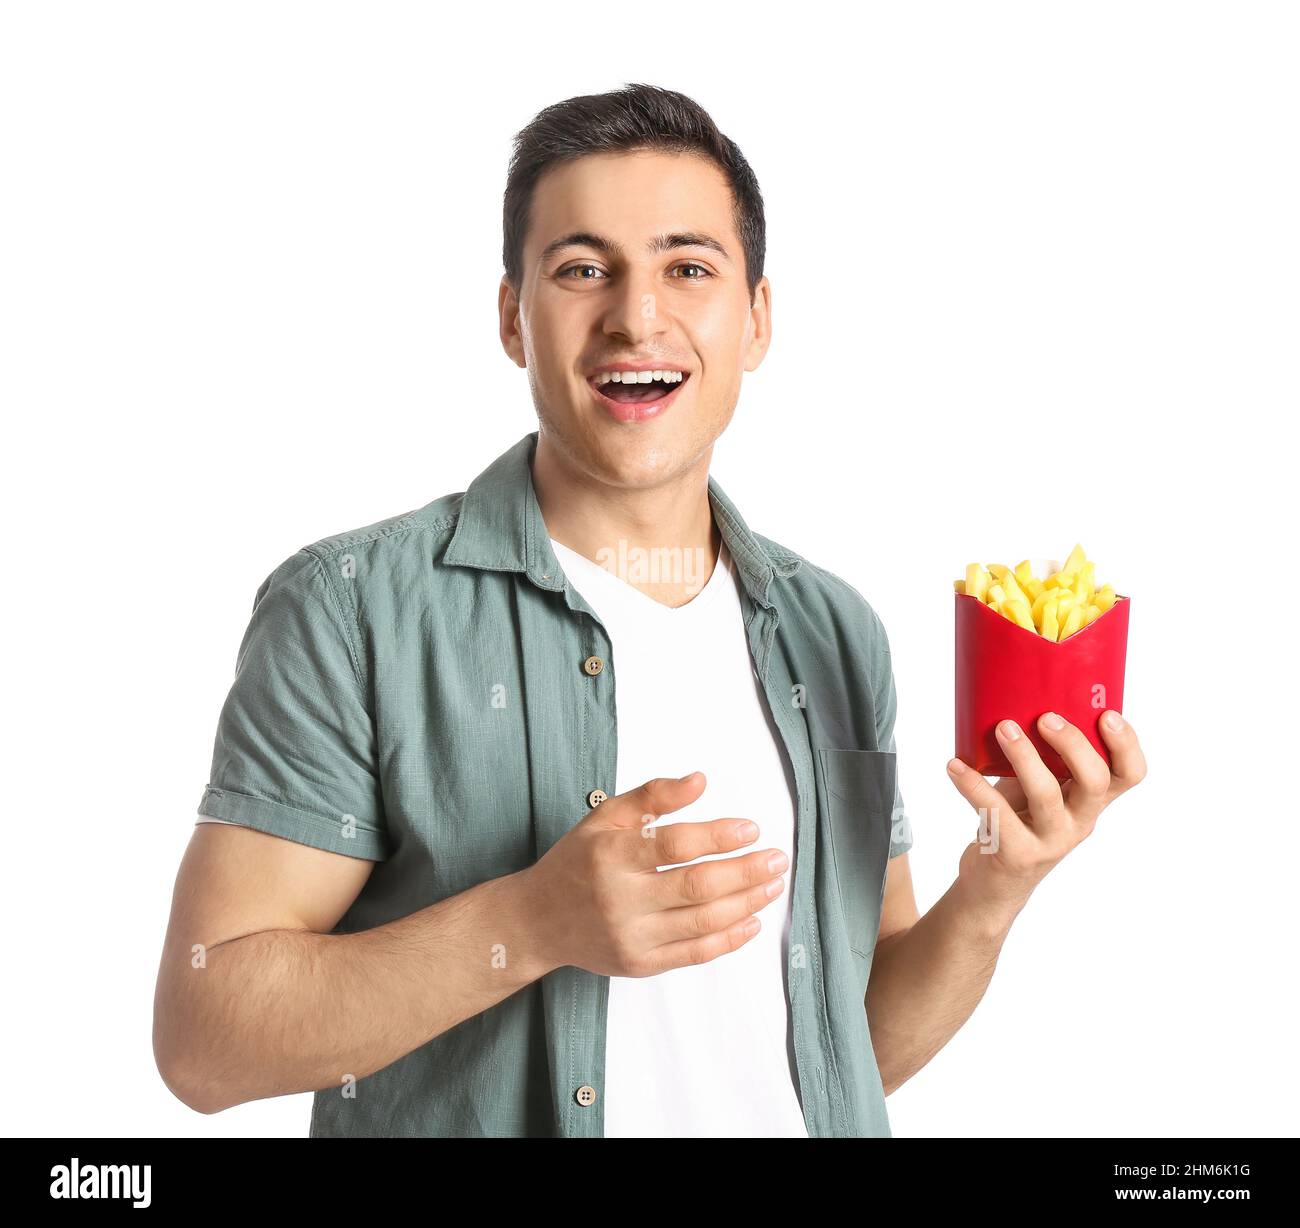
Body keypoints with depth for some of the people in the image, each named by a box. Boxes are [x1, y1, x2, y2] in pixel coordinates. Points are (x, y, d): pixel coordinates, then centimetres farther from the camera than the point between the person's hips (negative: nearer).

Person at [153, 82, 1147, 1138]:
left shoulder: (835, 632, -1)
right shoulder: (350, 613, -15)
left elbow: (867, 1043, 4)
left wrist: (992, 894, -14)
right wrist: (530, 925, -29)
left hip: (801, 1120, 4)